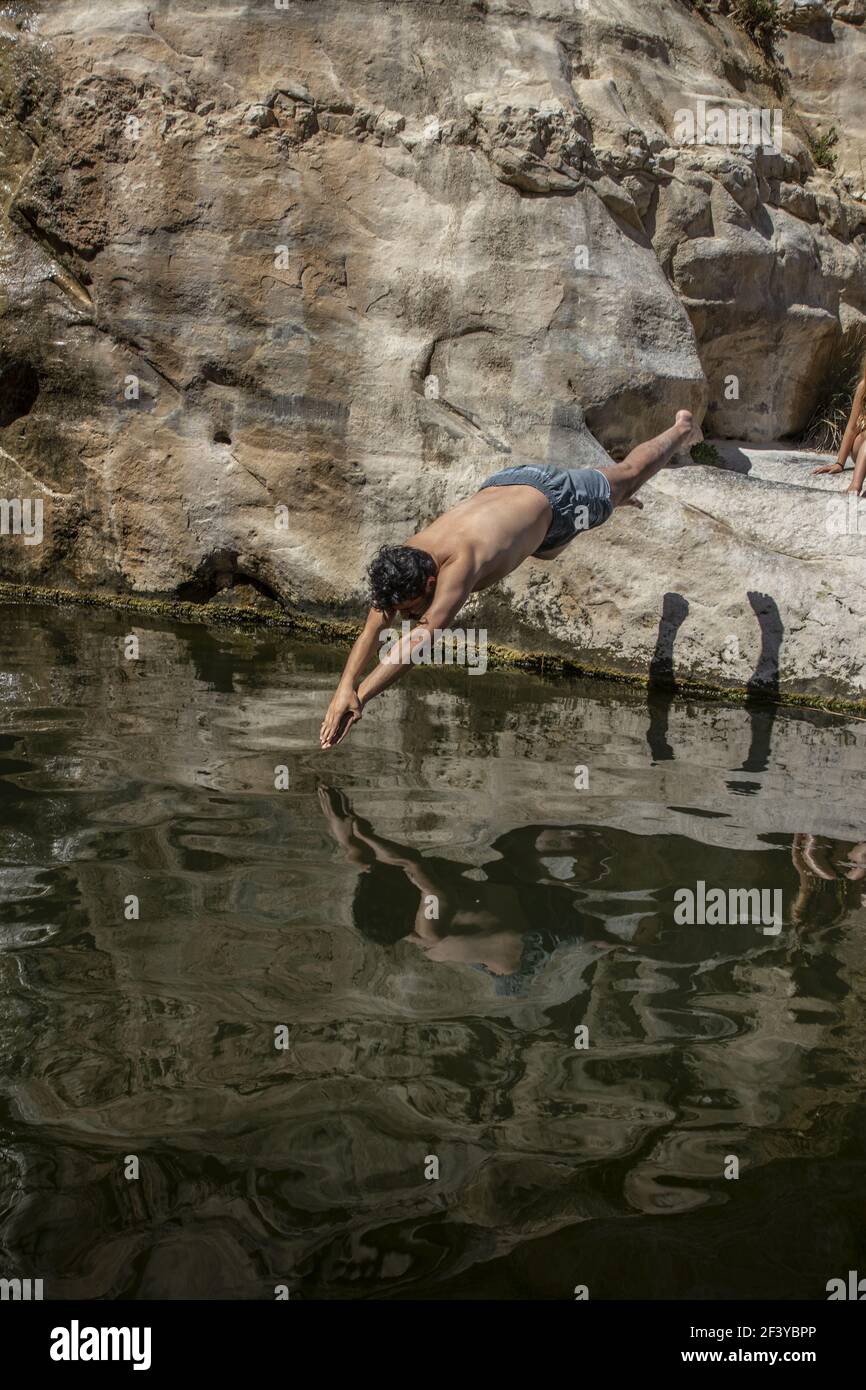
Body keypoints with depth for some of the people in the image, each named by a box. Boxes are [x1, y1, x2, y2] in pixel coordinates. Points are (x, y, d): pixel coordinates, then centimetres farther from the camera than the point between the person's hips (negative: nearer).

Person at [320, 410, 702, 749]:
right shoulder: (402, 562, -29)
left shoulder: (460, 562, -48)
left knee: (627, 476, 23)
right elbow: (372, 629, -29)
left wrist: (361, 695, -62)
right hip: (503, 485, 5)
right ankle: (615, 499, 63)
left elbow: (426, 635, -57)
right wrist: (345, 687, -45)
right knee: (547, 551, 37)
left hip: (549, 498, -5)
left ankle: (680, 430, 53)